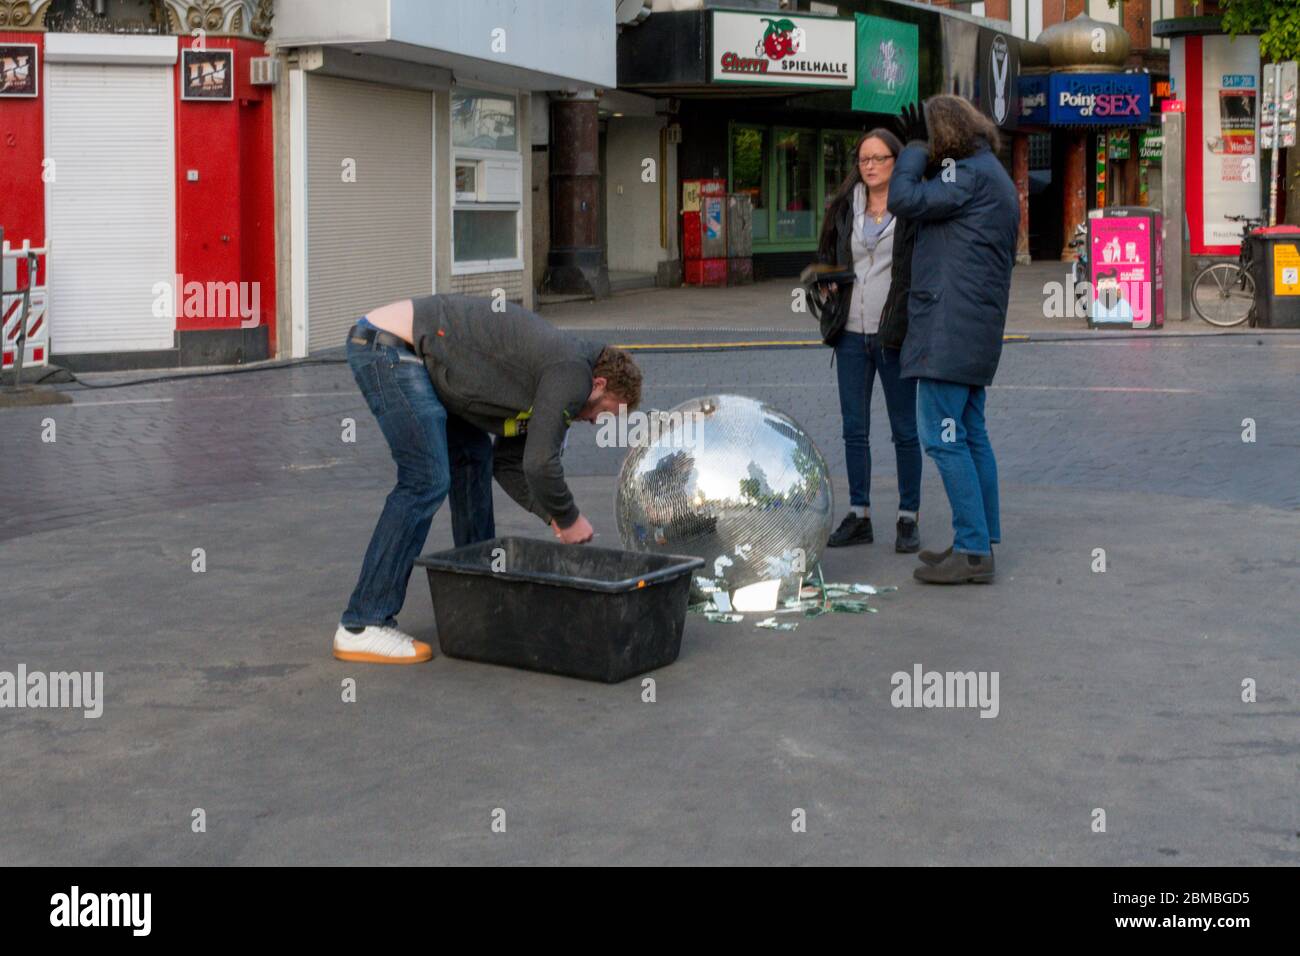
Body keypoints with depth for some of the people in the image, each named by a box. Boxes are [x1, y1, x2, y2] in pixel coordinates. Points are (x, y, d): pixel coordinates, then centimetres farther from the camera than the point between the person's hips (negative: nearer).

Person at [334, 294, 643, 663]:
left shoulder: (551, 370, 19)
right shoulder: (573, 373, -11)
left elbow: (509, 462, 24)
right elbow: (539, 464, -16)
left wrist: (553, 515, 14)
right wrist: (568, 519, 0)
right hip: (388, 346, -11)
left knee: (473, 456, 16)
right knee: (427, 480, -12)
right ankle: (361, 627, -11)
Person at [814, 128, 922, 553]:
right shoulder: (845, 207, 9)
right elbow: (825, 253, 23)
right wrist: (828, 279, 2)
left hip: (895, 334, -5)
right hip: (852, 333, 5)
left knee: (904, 430, 3)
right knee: (854, 429, 9)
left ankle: (908, 519, 12)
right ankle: (858, 516, 18)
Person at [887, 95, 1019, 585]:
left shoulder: (971, 173, -12)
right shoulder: (994, 175, 20)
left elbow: (904, 200, -18)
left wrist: (916, 147, -4)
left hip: (950, 326, -11)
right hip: (977, 328, 11)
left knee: (943, 436, -9)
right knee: (971, 434, 14)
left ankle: (973, 550, -9)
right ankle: (982, 540, 19)